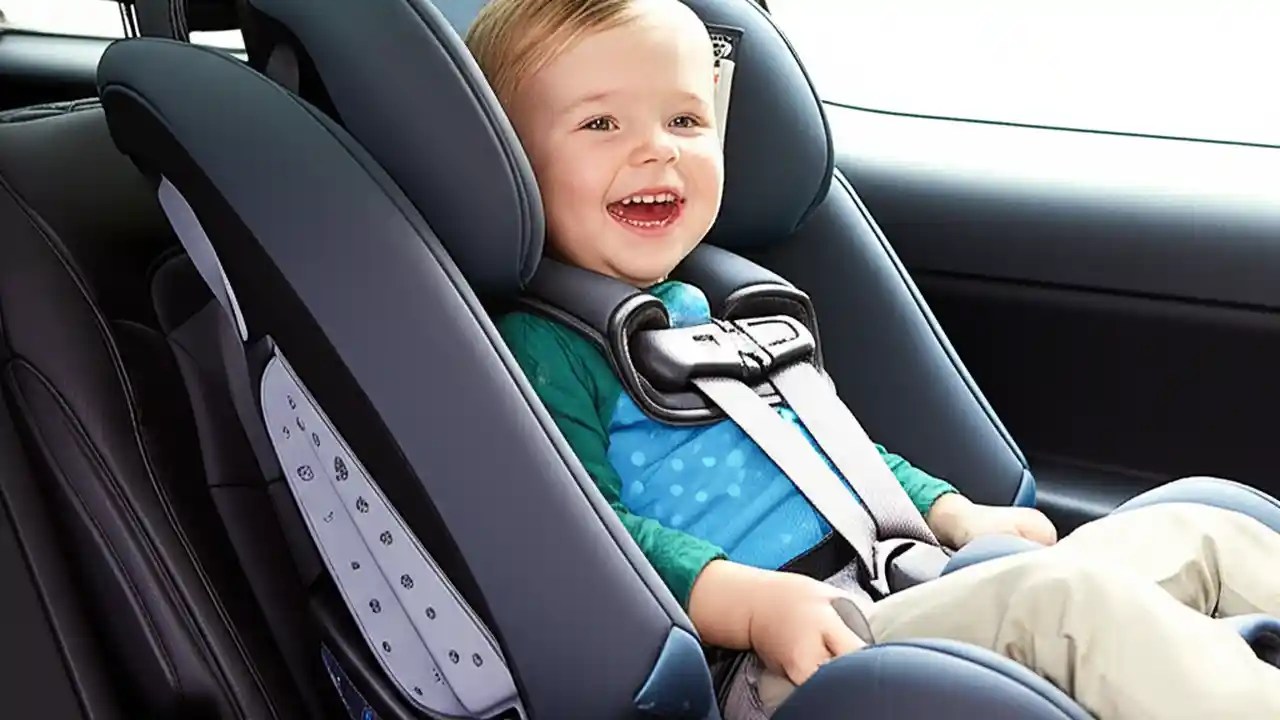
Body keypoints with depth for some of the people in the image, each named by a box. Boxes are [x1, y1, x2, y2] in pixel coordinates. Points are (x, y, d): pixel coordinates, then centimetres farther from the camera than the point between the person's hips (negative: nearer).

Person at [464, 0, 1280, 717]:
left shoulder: (718, 312, 23)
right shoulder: (544, 350, -4)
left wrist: (955, 515, 16)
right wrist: (751, 604, -29)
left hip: (900, 592, 9)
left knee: (1197, 531, 3)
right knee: (1066, 597, -29)